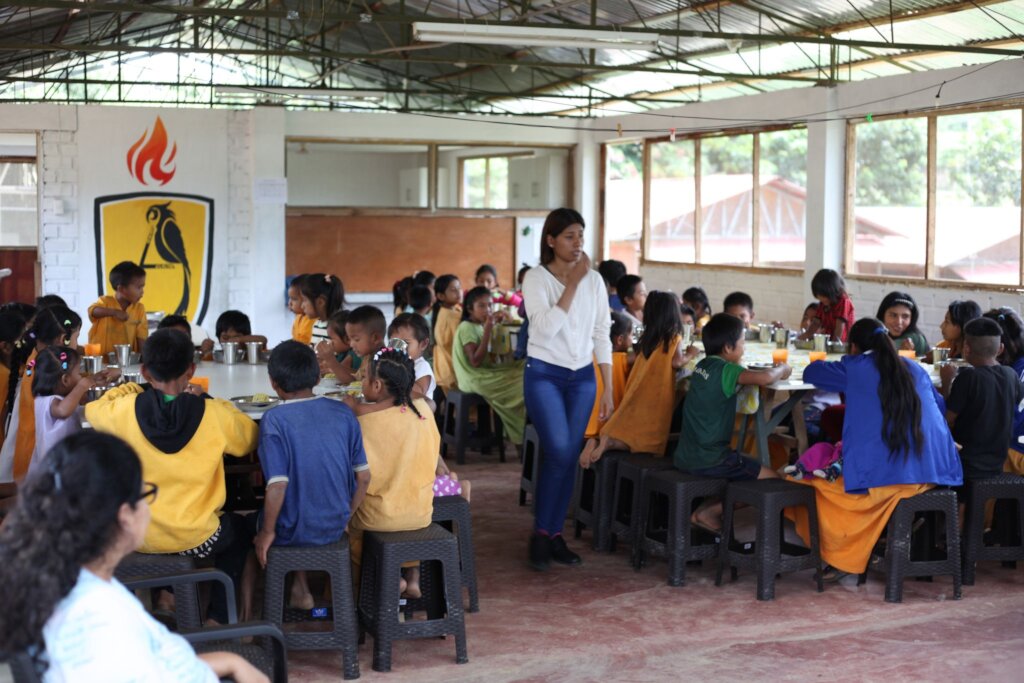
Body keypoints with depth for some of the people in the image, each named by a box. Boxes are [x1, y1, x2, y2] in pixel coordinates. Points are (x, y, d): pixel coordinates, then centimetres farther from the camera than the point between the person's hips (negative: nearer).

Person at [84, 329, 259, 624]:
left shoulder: (125, 410, -12)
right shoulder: (213, 415, -16)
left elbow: (92, 410, 12)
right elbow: (249, 439, 5)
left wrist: (126, 389, 19)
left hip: (137, 539, 2)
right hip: (195, 539, -2)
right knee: (237, 529, 32)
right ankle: (219, 616, 29)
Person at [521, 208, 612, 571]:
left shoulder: (594, 280, 5)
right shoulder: (536, 278, -7)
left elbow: (602, 336, 8)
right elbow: (547, 327, -21)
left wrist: (608, 390, 5)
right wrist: (572, 283, -20)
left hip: (582, 377, 4)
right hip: (544, 374, -4)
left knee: (569, 457, 4)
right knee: (559, 452, -14)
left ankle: (555, 534, 15)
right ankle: (541, 533, 1)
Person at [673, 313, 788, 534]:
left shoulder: (703, 365, 10)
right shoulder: (726, 370, -15)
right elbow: (765, 378, -28)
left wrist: (775, 369, 12)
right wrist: (782, 370, -6)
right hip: (710, 461, -9)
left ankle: (708, 506, 11)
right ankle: (710, 511, -2)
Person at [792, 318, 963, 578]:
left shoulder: (854, 368, 5)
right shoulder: (915, 369, 16)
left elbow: (811, 372, 19)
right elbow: (940, 408, 29)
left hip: (880, 477, -6)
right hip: (932, 473, 6)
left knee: (815, 475, 16)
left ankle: (842, 558, 19)